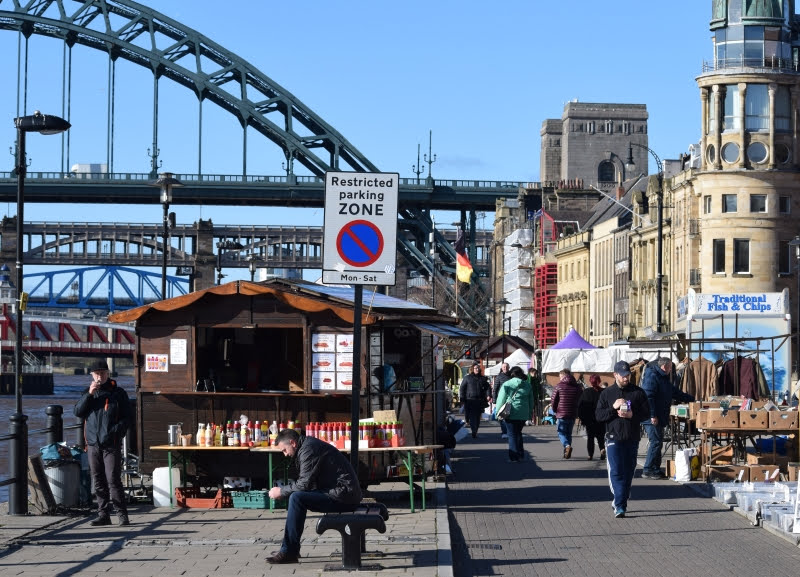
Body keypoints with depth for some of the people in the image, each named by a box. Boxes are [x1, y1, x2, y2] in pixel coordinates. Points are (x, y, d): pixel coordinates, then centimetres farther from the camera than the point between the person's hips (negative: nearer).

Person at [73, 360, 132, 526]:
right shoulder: (88, 393, 14)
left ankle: (122, 514, -6)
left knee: (113, 480, -10)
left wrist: (116, 431, -13)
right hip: (93, 444, 4)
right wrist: (89, 394, -10)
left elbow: (128, 416, 1)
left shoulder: (118, 393, 3)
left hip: (111, 444, -4)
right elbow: (77, 412, 1)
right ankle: (103, 514, 13)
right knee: (98, 481, 7)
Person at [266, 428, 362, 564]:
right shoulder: (309, 445, 18)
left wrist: (281, 491, -5)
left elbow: (304, 484, -19)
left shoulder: (309, 449, -14)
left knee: (297, 498, -21)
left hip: (343, 495, -11)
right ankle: (289, 549, 12)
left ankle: (289, 552, -18)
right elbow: (306, 483, 19)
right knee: (294, 496, 15)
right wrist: (283, 491, 9)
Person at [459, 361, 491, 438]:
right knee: (472, 417, -12)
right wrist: (462, 398, -2)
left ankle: (475, 431, 14)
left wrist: (488, 395, 0)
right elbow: (462, 388, 6)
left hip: (480, 401, 3)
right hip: (470, 400, -3)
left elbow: (487, 388, 18)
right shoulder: (467, 378, 7)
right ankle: (474, 431, -17)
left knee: (478, 417, 5)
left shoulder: (483, 378, 15)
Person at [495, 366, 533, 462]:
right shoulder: (528, 385, 8)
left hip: (511, 414, -4)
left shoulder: (507, 384, -5)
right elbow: (531, 401, 13)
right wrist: (529, 414, 18)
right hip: (523, 414, 4)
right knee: (518, 433, 21)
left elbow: (501, 400, -4)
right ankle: (521, 455, 20)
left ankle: (514, 457, -2)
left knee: (512, 435, 2)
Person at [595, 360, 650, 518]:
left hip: (632, 439, 2)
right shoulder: (607, 393, 6)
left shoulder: (638, 392, 7)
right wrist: (613, 407, -13)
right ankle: (620, 505, -15)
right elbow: (598, 415, 2)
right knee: (616, 472, -12)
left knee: (628, 472, 8)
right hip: (613, 438, -2)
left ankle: (619, 502, 22)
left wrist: (632, 415, -12)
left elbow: (646, 412, 5)